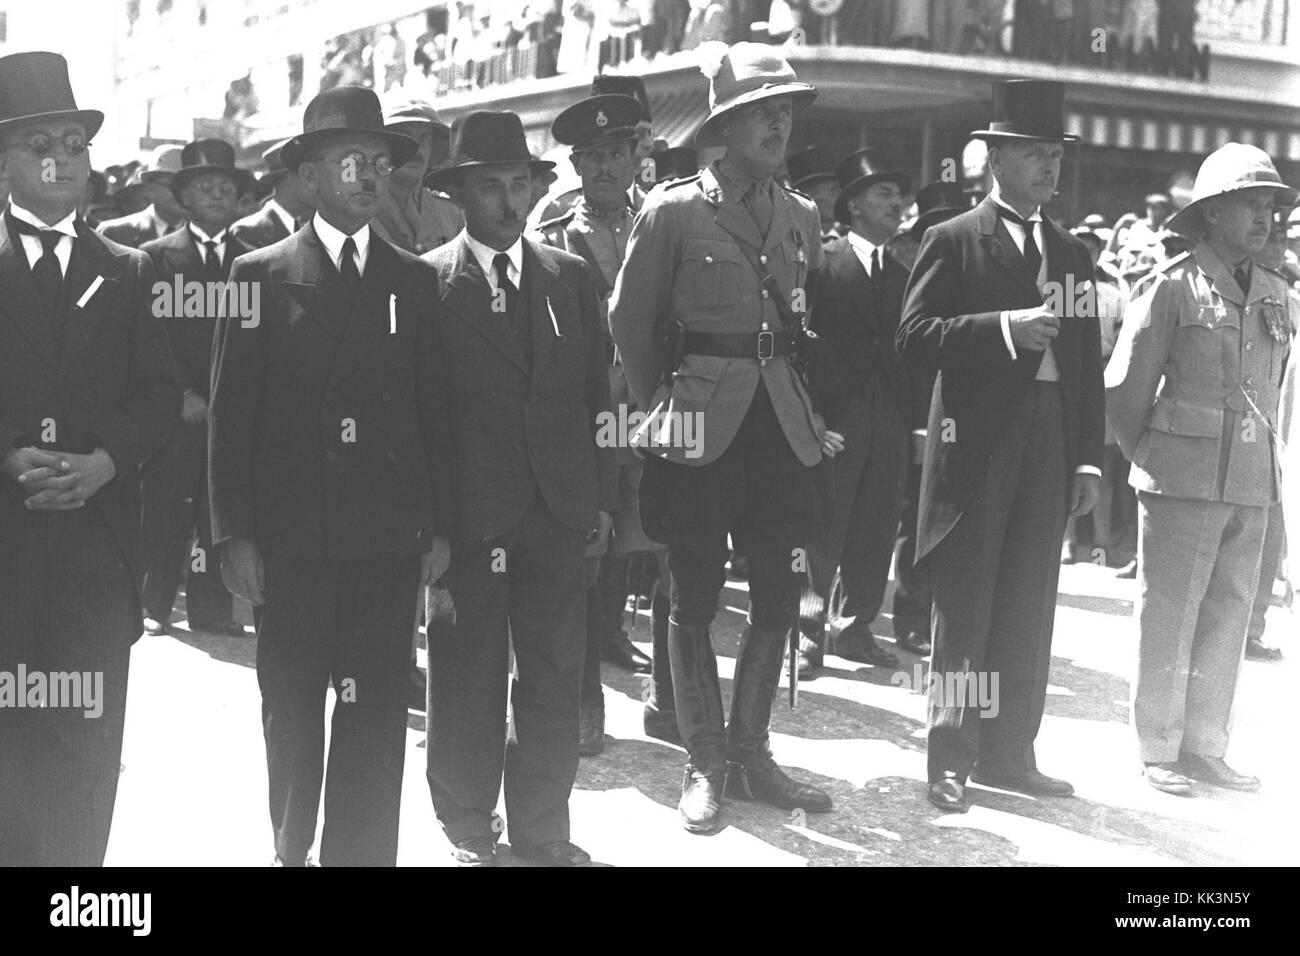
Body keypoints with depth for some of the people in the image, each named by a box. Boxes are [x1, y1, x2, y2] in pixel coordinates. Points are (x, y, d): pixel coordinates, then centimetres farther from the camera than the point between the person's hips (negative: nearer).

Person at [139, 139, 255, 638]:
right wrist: (179, 394, -9)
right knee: (163, 515, 0)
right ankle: (154, 607, 10)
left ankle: (212, 608, 8)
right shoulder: (155, 257, 6)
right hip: (176, 409, -1)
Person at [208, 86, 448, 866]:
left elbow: (431, 410, 9)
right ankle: (291, 846, 25)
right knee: (291, 708, 9)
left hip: (390, 536, 2)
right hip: (292, 533, -1)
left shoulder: (416, 280, 10)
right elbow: (231, 412, -1)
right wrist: (234, 531, -6)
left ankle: (363, 850, 13)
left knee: (377, 712, 3)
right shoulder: (262, 274, 2)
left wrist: (438, 524, 5)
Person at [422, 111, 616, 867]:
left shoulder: (572, 277, 10)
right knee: (468, 678, 6)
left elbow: (596, 393, 11)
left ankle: (543, 828, 21)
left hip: (559, 513, 3)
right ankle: (470, 830, 22)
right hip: (468, 515, -3)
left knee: (556, 676, 8)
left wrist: (603, 495, 6)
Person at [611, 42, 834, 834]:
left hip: (782, 428, 5)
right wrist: (661, 404, 5)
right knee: (695, 603, 4)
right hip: (701, 432, -4)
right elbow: (630, 321, 1)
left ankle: (751, 753, 24)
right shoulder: (673, 211, -5)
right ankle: (706, 765, 17)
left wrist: (815, 404, 12)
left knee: (779, 599, 8)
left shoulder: (803, 216, 9)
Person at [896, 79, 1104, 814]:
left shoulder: (1073, 252, 16)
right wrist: (1006, 328, -20)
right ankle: (952, 757, 10)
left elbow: (1089, 365, 12)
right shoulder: (954, 241, 1)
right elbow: (915, 338, -10)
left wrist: (1089, 460, 6)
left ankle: (1009, 751, 19)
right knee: (966, 607, 1)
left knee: (1029, 608, 9)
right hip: (976, 444, -5)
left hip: (1051, 447, 5)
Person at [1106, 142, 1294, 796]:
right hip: (1183, 481, -5)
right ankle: (1158, 749, 12)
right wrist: (1150, 461, 5)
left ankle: (1206, 746, 22)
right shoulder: (1172, 285, -6)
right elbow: (1125, 385, -2)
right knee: (1169, 617, 1)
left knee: (1228, 616, 10)